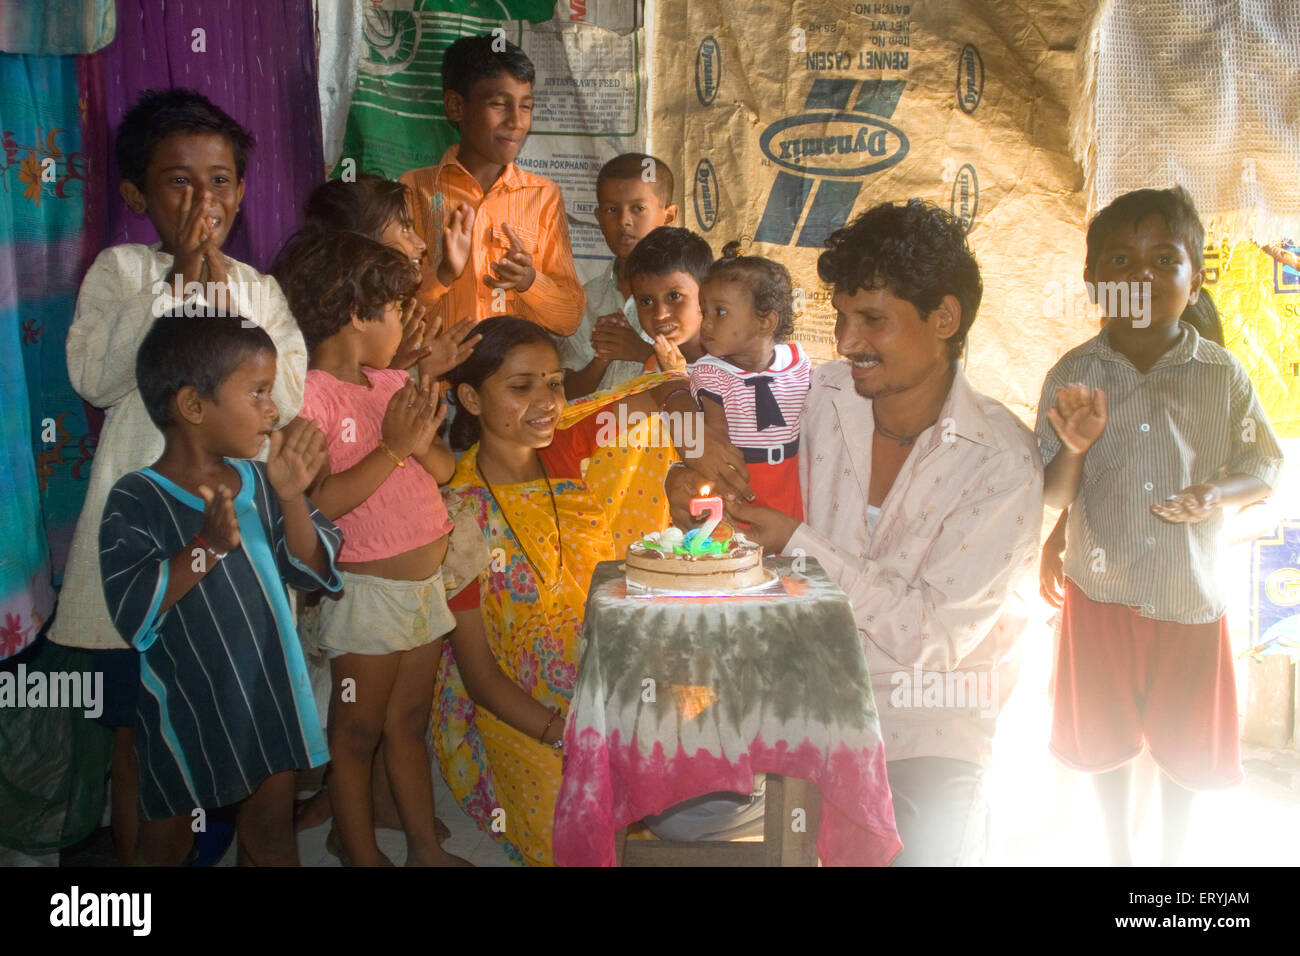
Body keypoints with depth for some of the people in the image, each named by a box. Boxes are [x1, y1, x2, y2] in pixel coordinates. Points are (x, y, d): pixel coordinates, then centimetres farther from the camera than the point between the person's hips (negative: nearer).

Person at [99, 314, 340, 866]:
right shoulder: (135, 500, -16)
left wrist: (291, 499, -20)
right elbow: (132, 615, -23)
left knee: (272, 838, 19)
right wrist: (206, 546, -33)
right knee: (166, 844, 18)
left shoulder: (261, 483, -2)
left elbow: (313, 572, -5)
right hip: (184, 711, -4)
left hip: (270, 698, 4)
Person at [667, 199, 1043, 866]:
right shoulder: (826, 394, -1)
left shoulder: (1004, 464, -14)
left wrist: (796, 542, -19)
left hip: (927, 732, -3)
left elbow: (932, 635, -18)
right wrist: (699, 478, -5)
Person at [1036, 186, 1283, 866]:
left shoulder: (1222, 377, -7)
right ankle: (1118, 852, 39)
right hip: (1102, 591, 0)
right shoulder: (1072, 376, -8)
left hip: (1190, 593, 0)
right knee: (1107, 737, 15)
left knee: (1187, 746, 15)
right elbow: (1051, 497, -6)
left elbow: (1263, 469, 2)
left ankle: (1173, 855, 40)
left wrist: (1214, 493, -19)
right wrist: (1075, 447, -27)